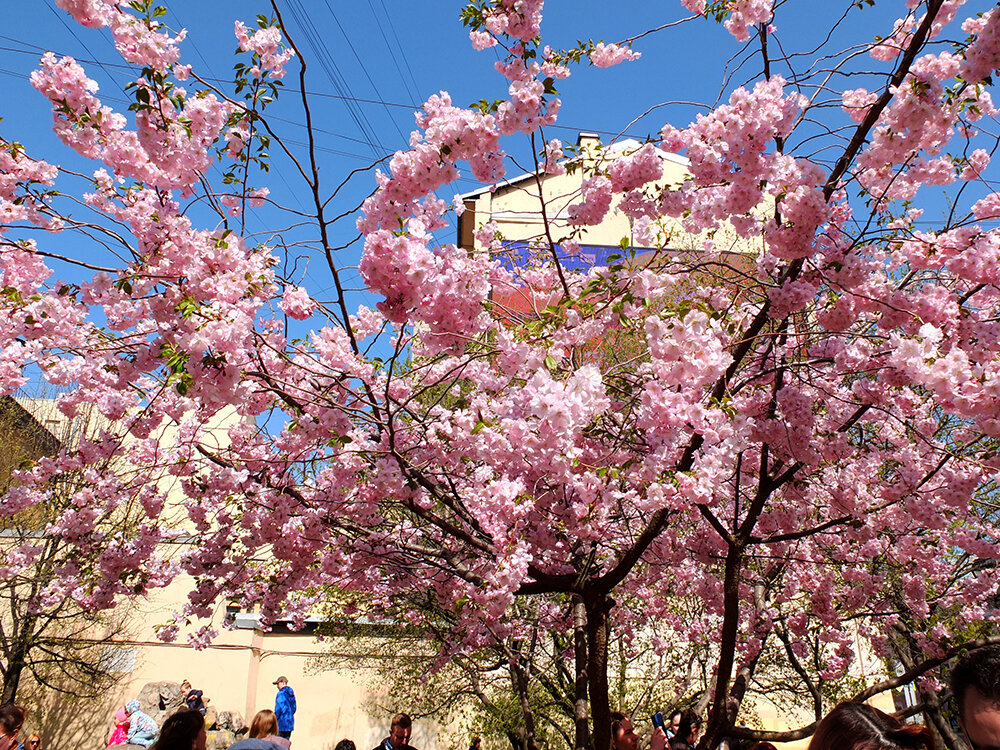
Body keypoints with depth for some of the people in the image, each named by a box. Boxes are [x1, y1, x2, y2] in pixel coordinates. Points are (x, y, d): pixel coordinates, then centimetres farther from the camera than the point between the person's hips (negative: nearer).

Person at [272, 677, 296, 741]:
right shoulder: (291, 694, 12)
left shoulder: (281, 693, -13)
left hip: (282, 722, -8)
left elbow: (278, 708, -16)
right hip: (290, 723, 8)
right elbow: (294, 708, 18)